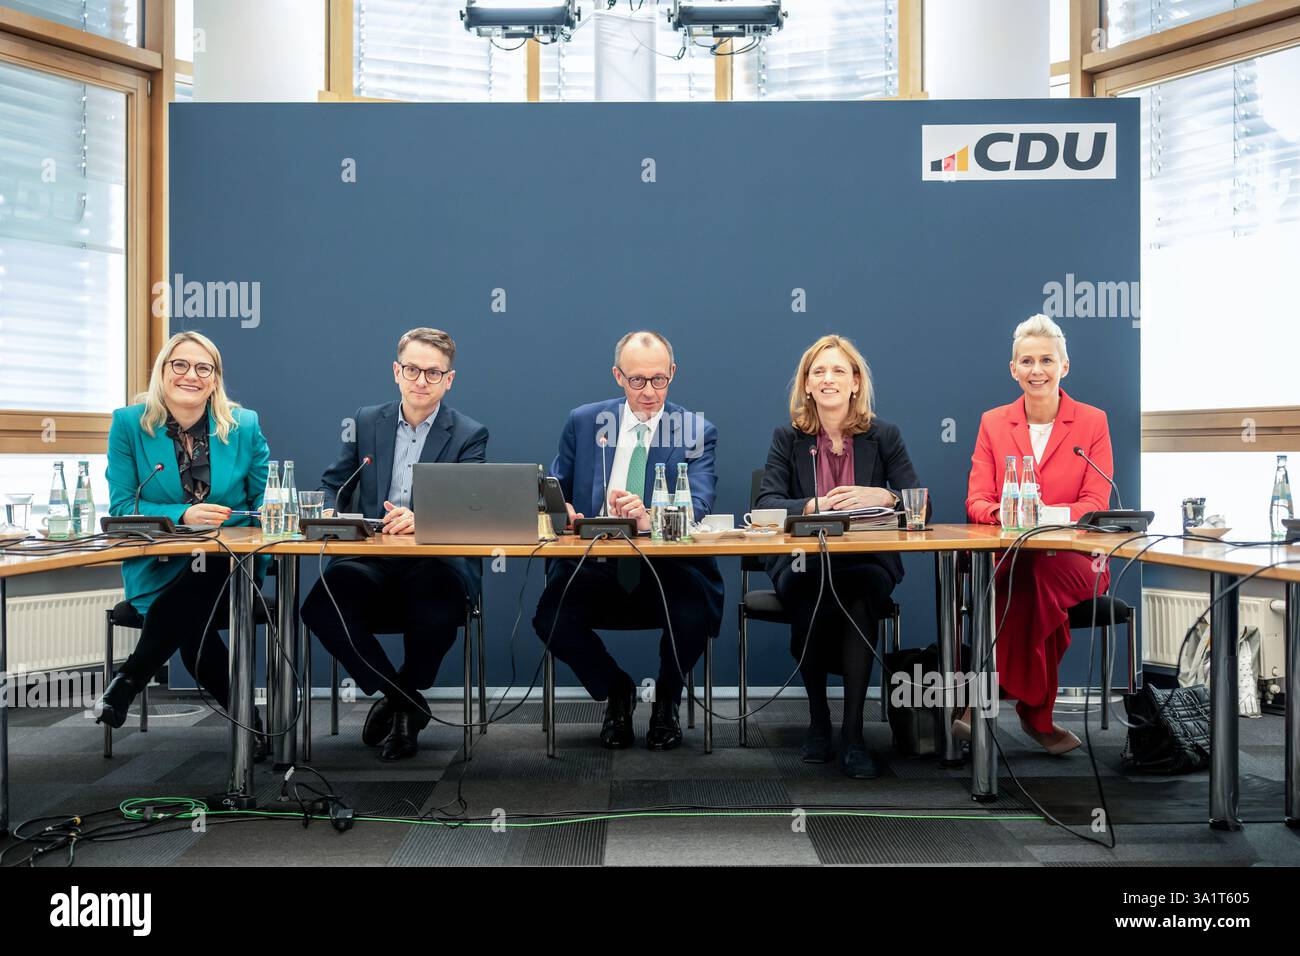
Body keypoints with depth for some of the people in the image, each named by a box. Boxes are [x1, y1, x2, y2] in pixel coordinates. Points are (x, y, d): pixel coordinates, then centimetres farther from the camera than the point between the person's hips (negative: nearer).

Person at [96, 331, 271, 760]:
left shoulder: (245, 425, 5)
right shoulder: (129, 424, 2)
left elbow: (264, 501, 11)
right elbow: (121, 507, -5)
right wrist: (182, 515, -21)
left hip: (229, 568, 0)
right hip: (158, 570, 0)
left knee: (190, 600, -33)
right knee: (192, 626, -31)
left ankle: (130, 678, -12)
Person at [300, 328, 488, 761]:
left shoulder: (469, 435, 4)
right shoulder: (366, 421, 15)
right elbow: (335, 483, 21)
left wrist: (421, 519, -31)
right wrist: (328, 514, -4)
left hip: (436, 563, -2)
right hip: (372, 562, 3)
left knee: (438, 605, -38)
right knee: (321, 603, -29)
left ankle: (401, 697, -4)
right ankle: (402, 699, -7)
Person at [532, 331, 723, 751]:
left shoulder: (697, 431, 3)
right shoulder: (583, 422, 9)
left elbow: (698, 505, -12)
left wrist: (649, 518, -33)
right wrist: (560, 508, -11)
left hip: (666, 570, -1)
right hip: (595, 568, 1)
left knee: (695, 616, -31)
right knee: (550, 618, -27)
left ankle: (666, 699, 7)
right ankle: (616, 691, 8)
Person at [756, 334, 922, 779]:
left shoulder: (884, 436, 9)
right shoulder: (787, 438, 9)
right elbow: (765, 504, -5)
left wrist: (882, 496, -22)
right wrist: (813, 506, -24)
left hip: (867, 562, 0)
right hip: (802, 562, 0)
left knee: (858, 598, -35)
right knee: (810, 597, -34)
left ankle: (853, 732, -26)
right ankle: (818, 721, -14)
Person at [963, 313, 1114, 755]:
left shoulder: (1093, 422, 6)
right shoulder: (993, 423, 11)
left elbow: (1095, 504, -3)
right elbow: (976, 501, 2)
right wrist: (1005, 513, -23)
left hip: (1076, 562, 0)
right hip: (1007, 557, 1)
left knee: (1042, 575, -37)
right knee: (1034, 582, -37)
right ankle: (1036, 713, -27)